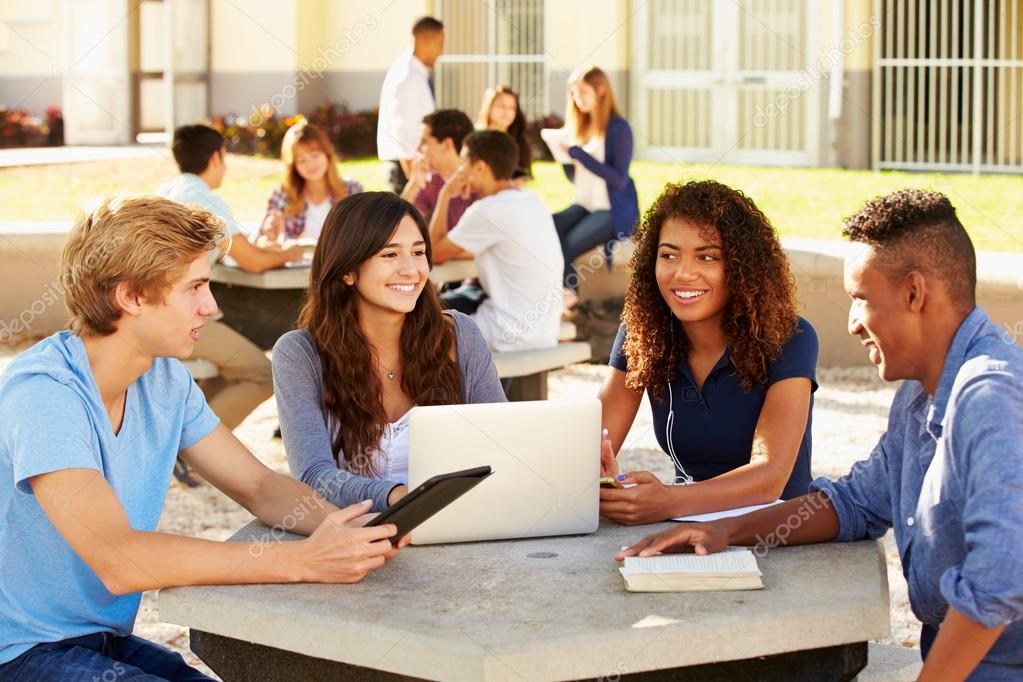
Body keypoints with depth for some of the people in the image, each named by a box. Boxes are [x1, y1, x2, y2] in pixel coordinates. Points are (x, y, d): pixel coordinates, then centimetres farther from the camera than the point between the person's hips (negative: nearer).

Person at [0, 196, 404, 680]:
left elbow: (259, 486, 8)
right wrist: (302, 560, -32)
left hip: (109, 640, 7)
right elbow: (118, 559, -30)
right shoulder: (42, 394, -21)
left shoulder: (165, 380, 3)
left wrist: (349, 530, -13)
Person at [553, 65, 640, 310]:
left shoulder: (618, 128, -9)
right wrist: (564, 154, -6)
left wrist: (579, 154, -23)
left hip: (614, 211, -6)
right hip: (584, 205, 6)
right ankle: (564, 292, -16)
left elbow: (619, 179, -18)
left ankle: (567, 294, -5)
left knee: (566, 246, -28)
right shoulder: (579, 126, 11)